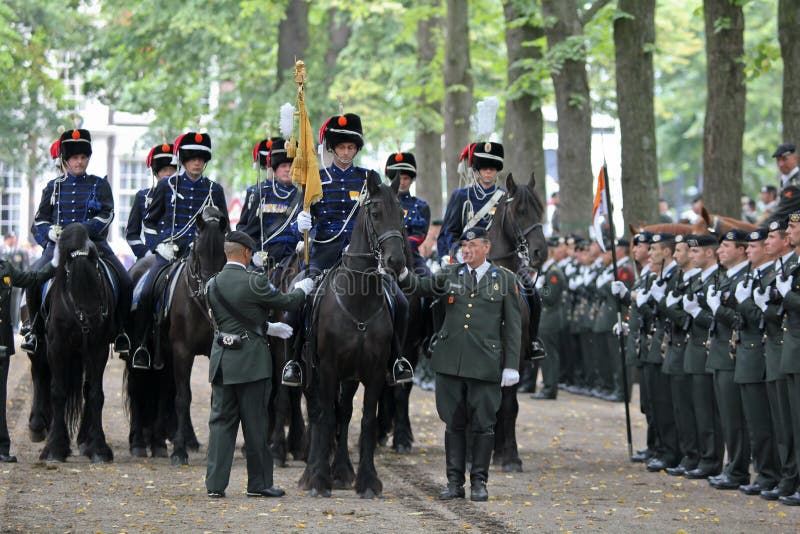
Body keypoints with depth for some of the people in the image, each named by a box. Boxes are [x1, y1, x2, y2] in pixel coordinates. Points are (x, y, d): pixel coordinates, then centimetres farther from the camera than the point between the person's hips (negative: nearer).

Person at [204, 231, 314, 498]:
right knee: (255, 424, 5)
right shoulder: (254, 283, -14)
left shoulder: (212, 285, 5)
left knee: (220, 421, 8)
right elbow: (288, 302, -3)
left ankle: (215, 484, 5)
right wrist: (302, 288, 19)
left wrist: (268, 327, 25)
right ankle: (259, 483, 12)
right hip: (251, 361, -5)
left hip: (221, 361, 5)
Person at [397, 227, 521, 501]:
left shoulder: (505, 279, 4)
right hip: (450, 362, 2)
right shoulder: (450, 275, 10)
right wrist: (403, 275, -25)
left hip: (485, 364, -2)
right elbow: (421, 286, -2)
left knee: (483, 425, 1)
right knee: (453, 424, 6)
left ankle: (479, 482, 11)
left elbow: (513, 326, 3)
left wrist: (511, 365, -2)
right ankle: (455, 482, 13)